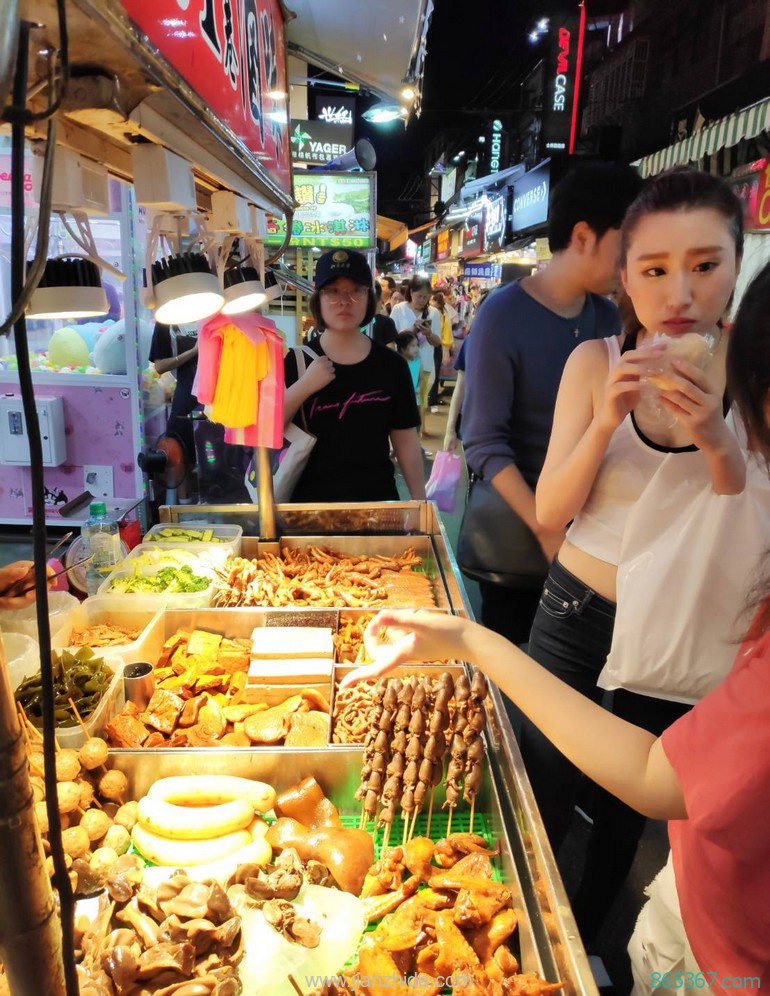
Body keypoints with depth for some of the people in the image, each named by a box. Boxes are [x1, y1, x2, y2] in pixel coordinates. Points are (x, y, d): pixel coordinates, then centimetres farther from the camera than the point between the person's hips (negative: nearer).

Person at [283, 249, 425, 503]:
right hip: (309, 501, 0)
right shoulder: (294, 362, -4)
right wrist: (303, 387, -21)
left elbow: (406, 440, 2)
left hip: (376, 499, 1)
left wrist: (420, 502, 0)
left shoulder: (391, 365, -1)